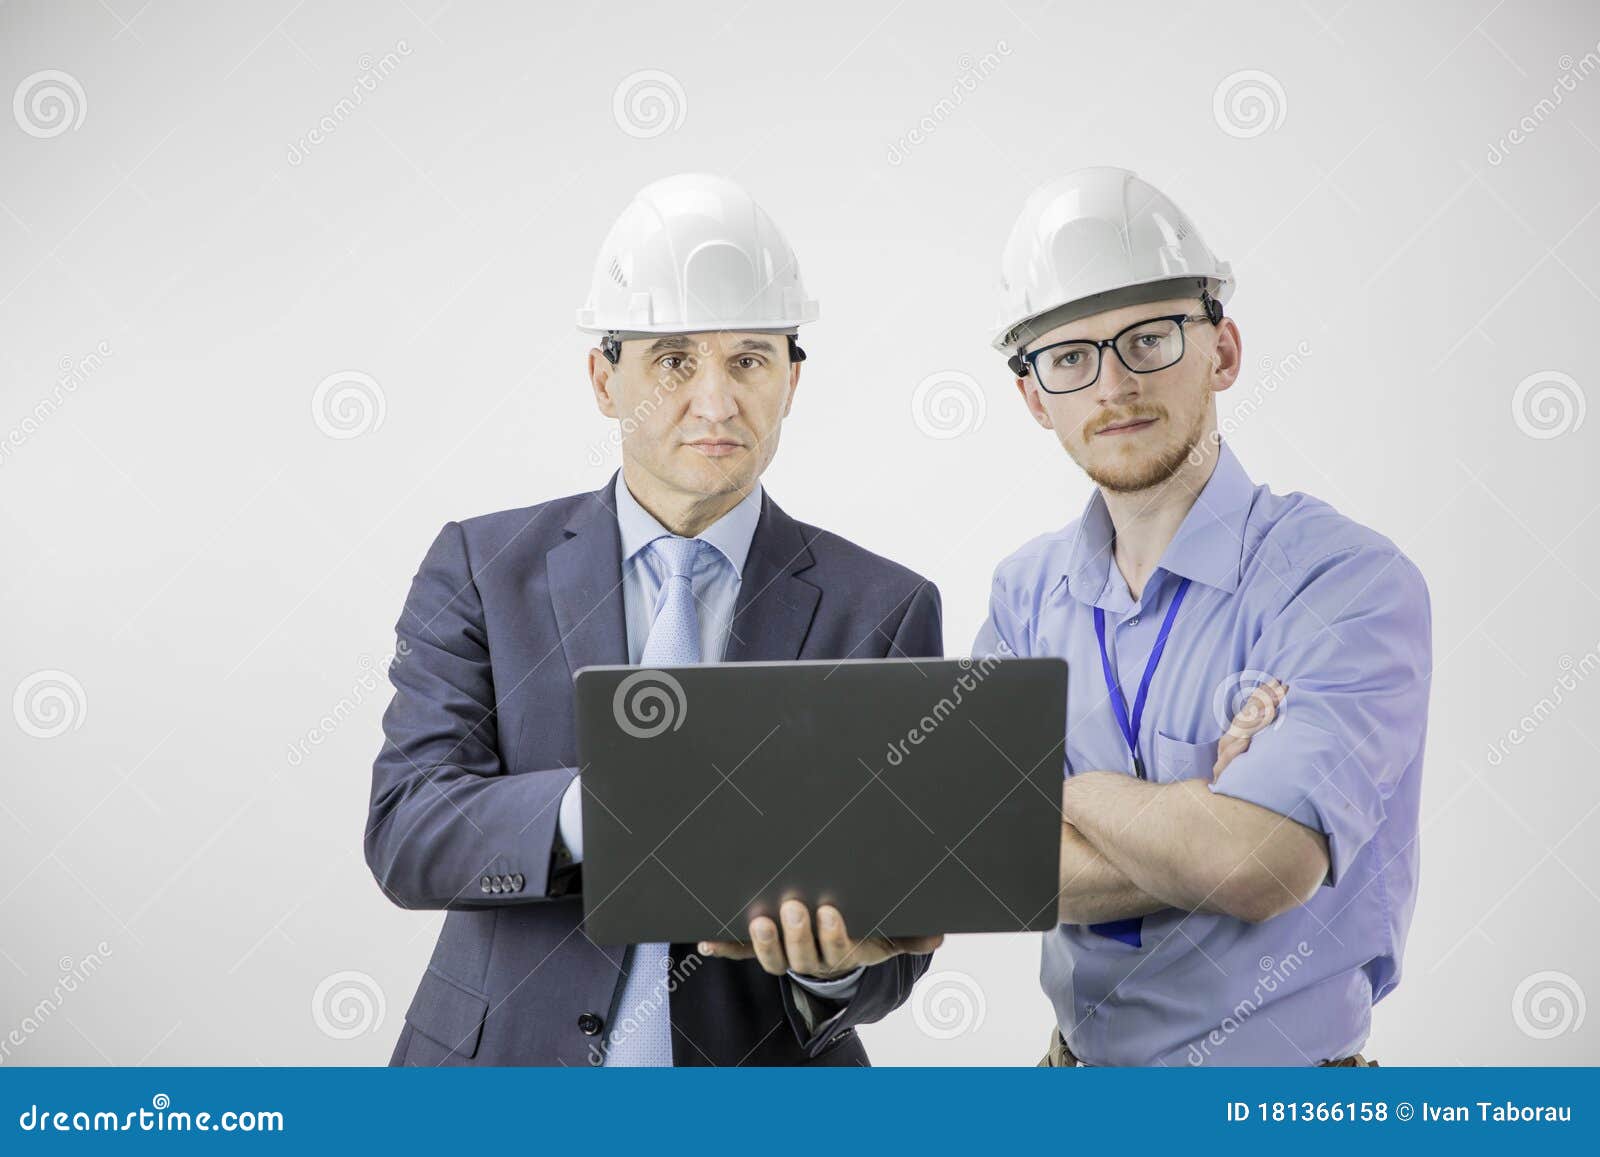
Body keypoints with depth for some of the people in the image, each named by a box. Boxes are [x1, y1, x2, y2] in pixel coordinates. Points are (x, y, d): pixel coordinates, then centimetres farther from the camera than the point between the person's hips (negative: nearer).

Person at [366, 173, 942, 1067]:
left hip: (758, 1090, 0)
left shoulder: (884, 611, -5)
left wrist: (835, 963, -28)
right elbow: (405, 828, -13)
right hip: (507, 1061, 1)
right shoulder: (481, 569, -4)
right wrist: (589, 808, -30)